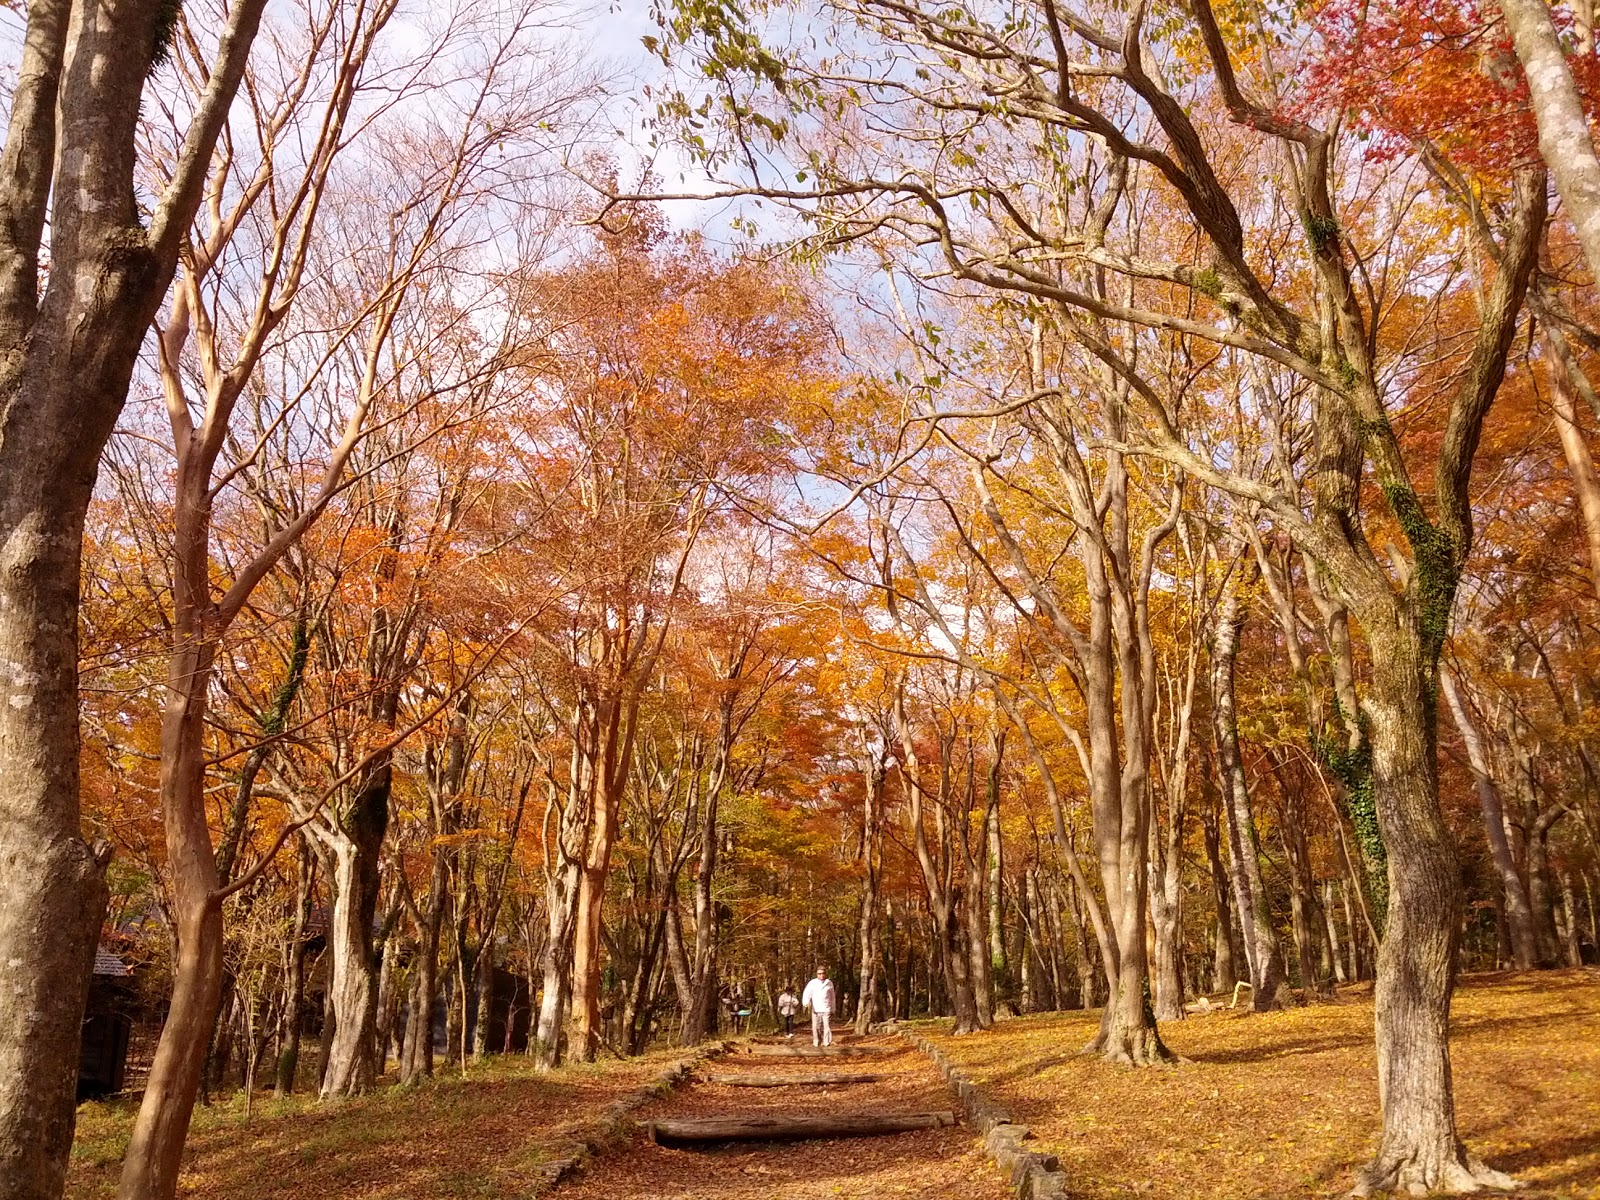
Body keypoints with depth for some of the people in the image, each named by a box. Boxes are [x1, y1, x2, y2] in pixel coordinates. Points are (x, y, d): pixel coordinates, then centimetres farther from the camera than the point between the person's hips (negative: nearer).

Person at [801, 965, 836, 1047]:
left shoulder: (829, 983, 9)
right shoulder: (812, 983, 1)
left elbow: (832, 997, 17)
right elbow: (807, 994, -9)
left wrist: (833, 1009, 17)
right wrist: (806, 1002, -29)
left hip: (826, 1010, 0)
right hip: (815, 1010, 0)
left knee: (827, 1026, -7)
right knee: (816, 1028, 2)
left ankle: (827, 1043, -5)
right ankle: (816, 1044, 11)